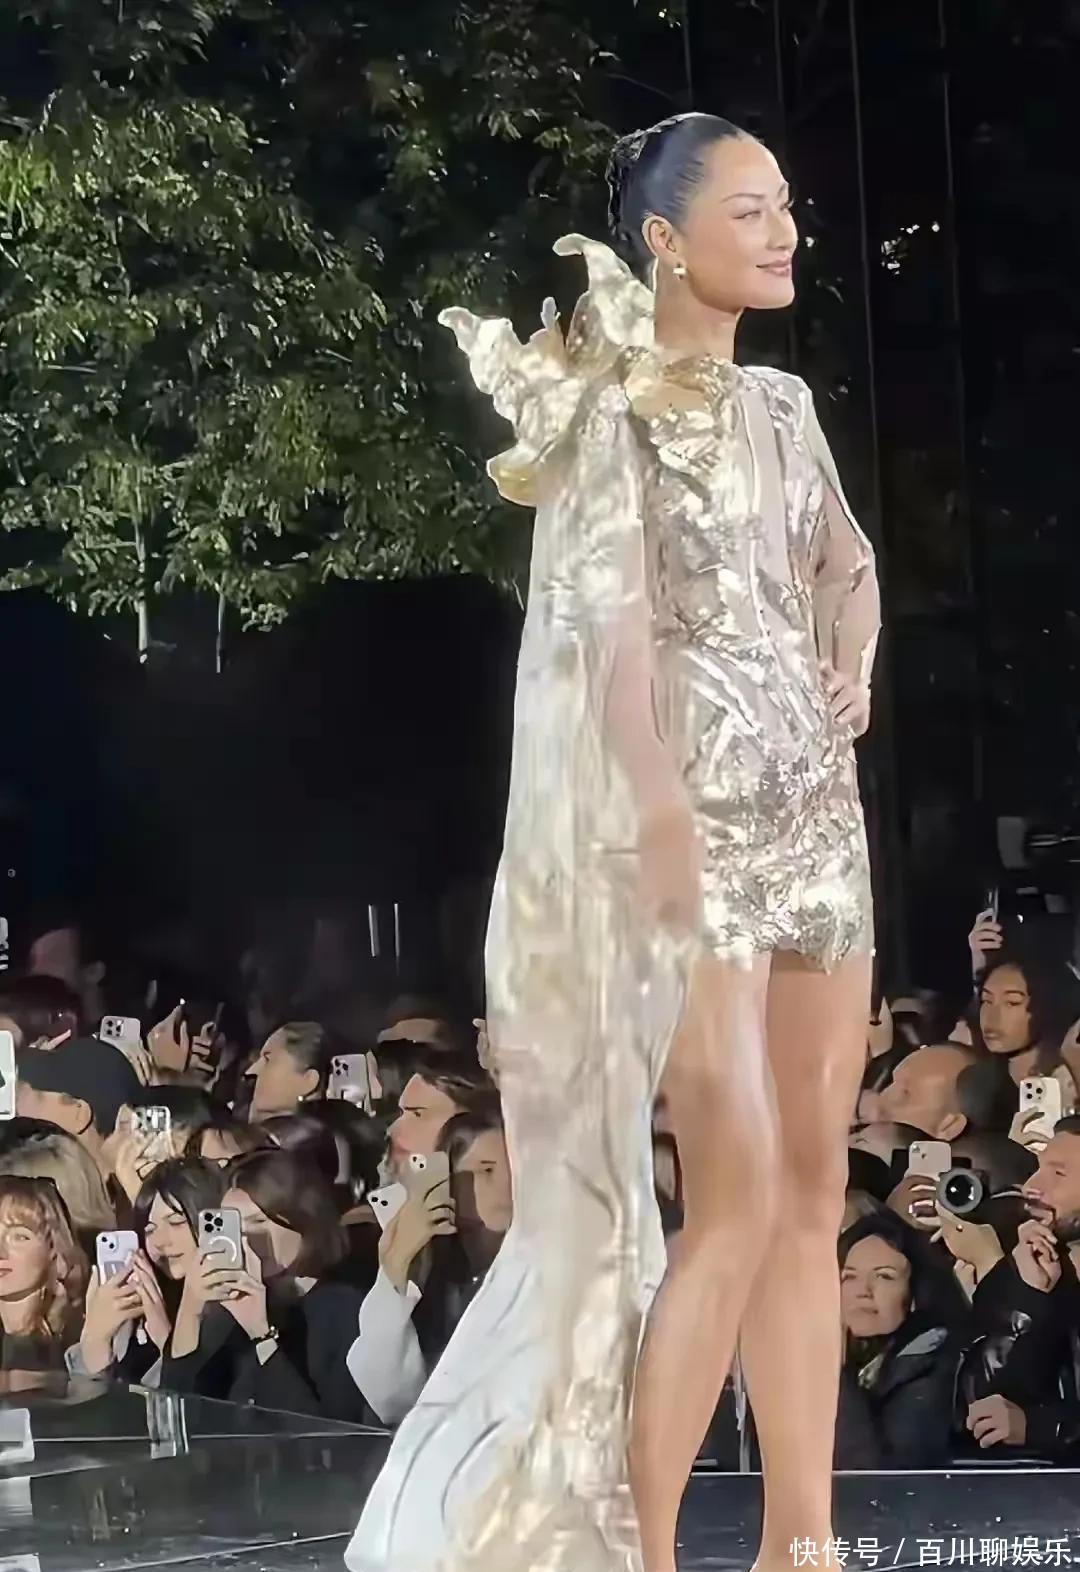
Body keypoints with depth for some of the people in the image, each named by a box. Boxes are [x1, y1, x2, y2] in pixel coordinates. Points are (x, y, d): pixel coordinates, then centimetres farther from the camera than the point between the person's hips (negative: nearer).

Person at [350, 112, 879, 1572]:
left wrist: (854, 671, 6)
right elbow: (612, 613, -16)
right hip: (695, 809, -8)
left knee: (814, 1189, 5)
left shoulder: (785, 404, 15)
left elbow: (849, 566, 27)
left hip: (816, 806, 8)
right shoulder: (619, 404, -6)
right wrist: (662, 814, -26)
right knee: (736, 1196, -14)